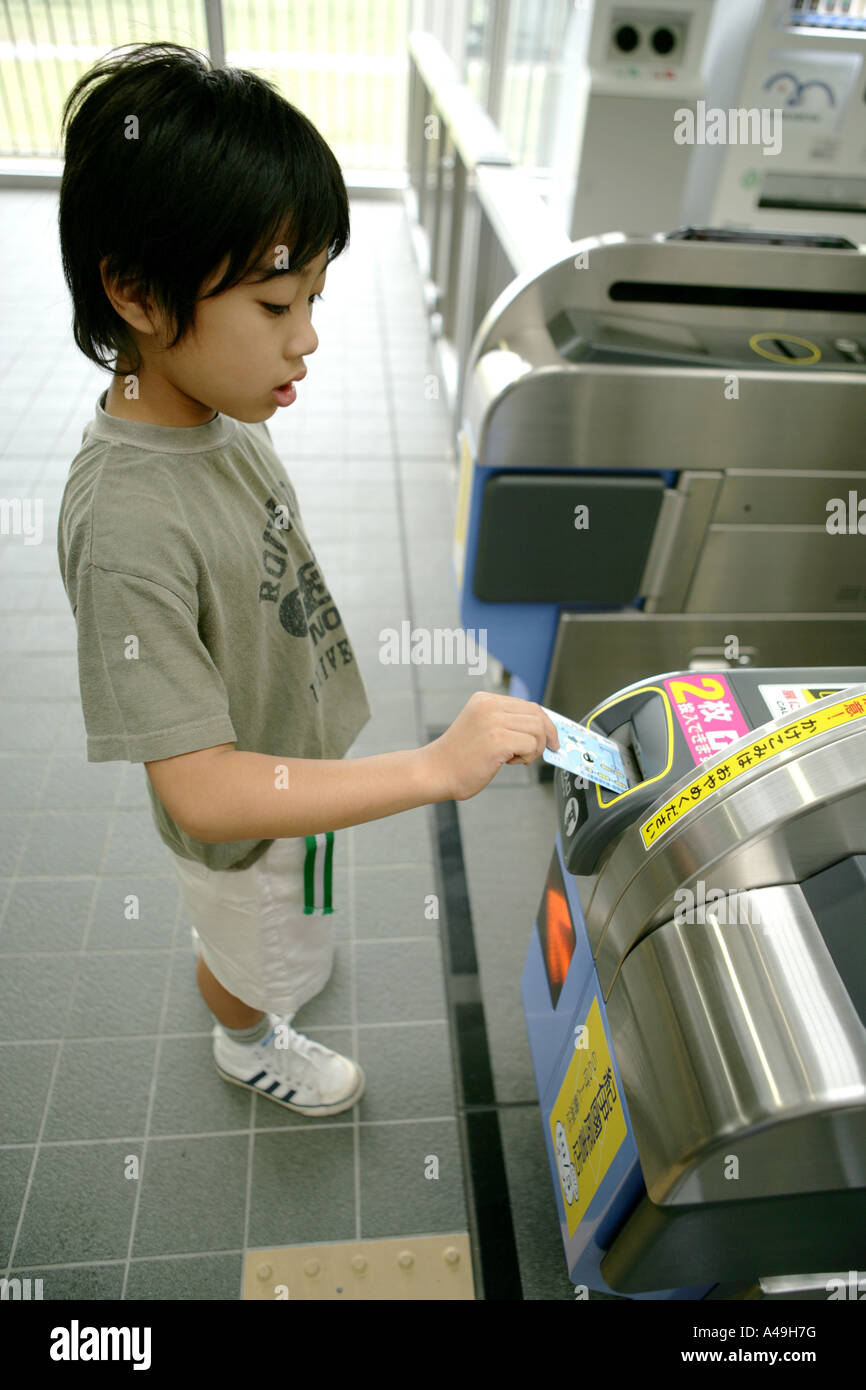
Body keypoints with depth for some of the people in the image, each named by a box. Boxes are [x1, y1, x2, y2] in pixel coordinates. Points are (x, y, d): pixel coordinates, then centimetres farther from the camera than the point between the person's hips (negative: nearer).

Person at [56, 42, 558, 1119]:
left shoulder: (218, 414, -12)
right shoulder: (124, 525, -39)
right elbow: (204, 793, -37)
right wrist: (435, 768, -42)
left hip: (300, 755, 7)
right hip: (248, 823, -7)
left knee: (254, 927, 37)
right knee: (262, 957, 26)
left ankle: (235, 966, 71)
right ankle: (249, 1044, 61)